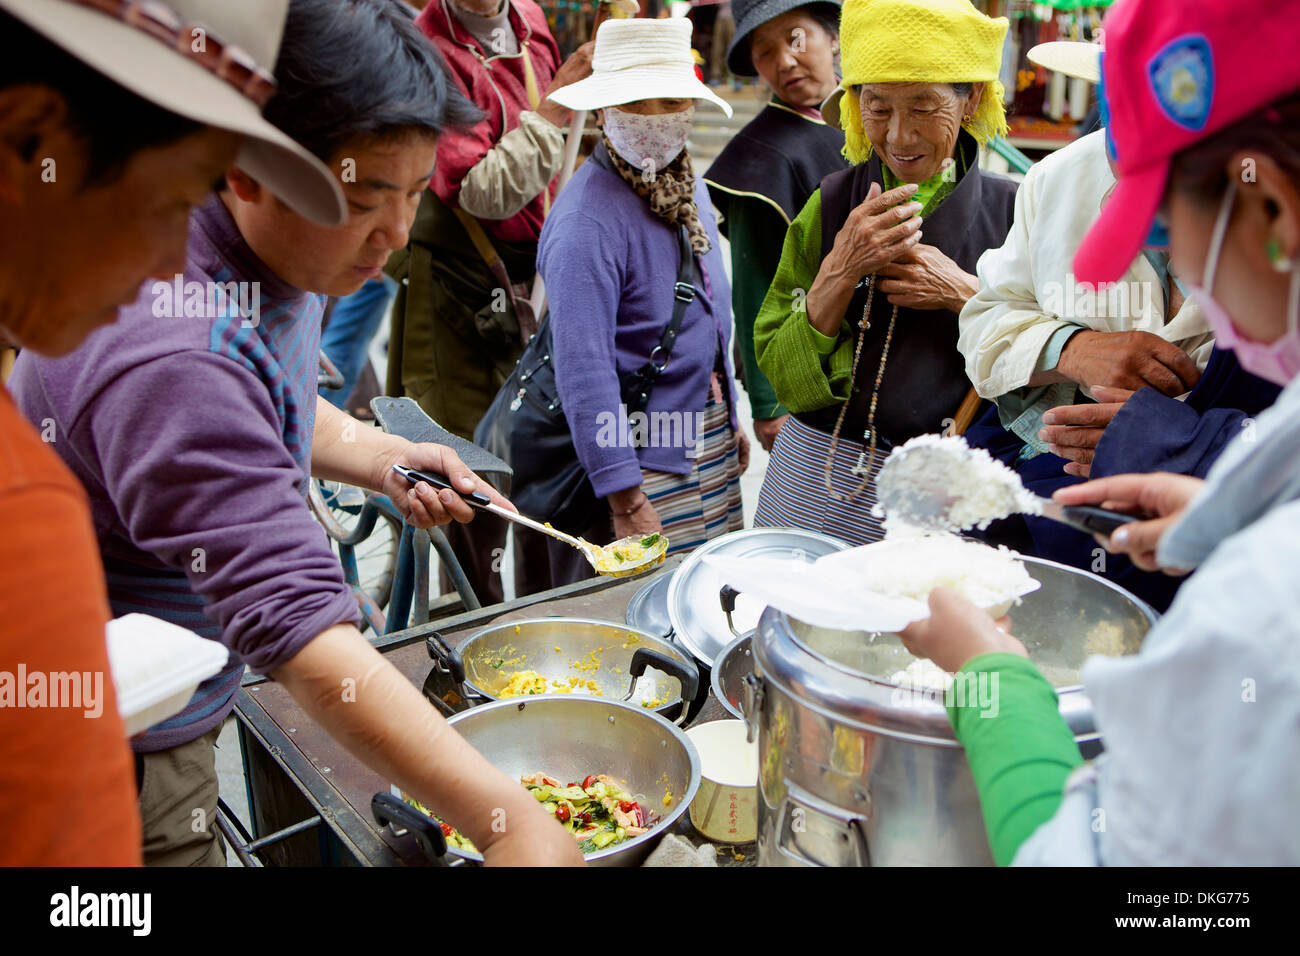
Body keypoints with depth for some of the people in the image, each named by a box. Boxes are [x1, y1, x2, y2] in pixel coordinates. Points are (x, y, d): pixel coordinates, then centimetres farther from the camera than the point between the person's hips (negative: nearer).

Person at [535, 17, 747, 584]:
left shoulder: (690, 188, 7)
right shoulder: (588, 220, -21)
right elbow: (583, 371, -25)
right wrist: (627, 502, -26)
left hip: (713, 451, 9)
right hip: (644, 464, -8)